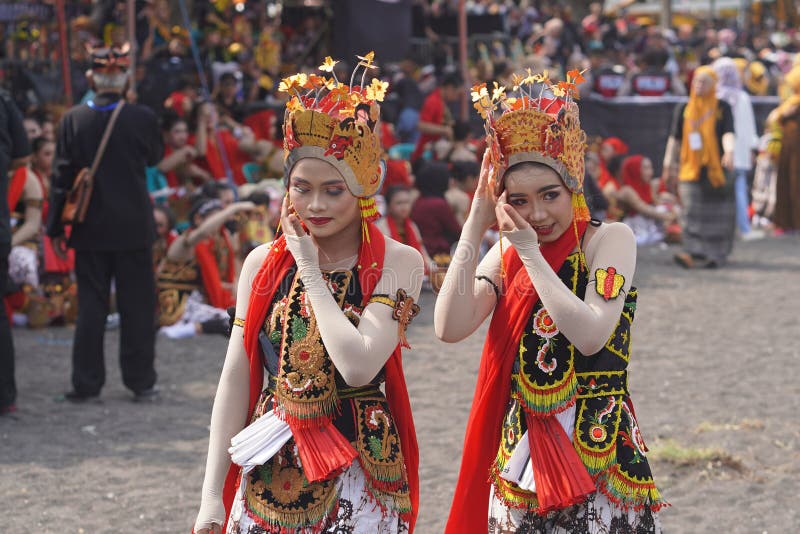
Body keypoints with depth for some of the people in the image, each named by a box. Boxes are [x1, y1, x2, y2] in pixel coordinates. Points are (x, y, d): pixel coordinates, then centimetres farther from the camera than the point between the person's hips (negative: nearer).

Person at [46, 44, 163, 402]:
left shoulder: (73, 120, -5)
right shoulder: (142, 118, -9)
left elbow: (62, 176, -3)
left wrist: (55, 227, 4)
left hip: (91, 229, 1)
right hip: (134, 227, -1)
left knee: (90, 306, 7)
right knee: (137, 305, 7)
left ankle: (86, 383, 9)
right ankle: (141, 382, 9)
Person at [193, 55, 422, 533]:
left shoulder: (396, 264, -7)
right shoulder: (264, 263, 2)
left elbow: (359, 366, -21)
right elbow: (236, 380, 3)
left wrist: (311, 272, -12)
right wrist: (213, 495, 0)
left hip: (357, 474, -2)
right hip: (271, 472, 3)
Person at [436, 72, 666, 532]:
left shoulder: (611, 239, -7)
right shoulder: (506, 254, 5)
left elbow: (591, 335, -21)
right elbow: (450, 329, -10)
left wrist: (532, 252, -17)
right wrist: (476, 224, -9)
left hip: (597, 449, -4)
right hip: (520, 454, 4)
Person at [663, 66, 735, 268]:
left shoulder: (722, 108, 4)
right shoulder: (684, 109, 10)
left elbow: (728, 133, -8)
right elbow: (675, 138, 12)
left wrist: (729, 151, -27)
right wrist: (669, 165, 7)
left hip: (715, 169, -1)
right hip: (690, 169, 1)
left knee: (716, 213, 3)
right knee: (692, 213, -10)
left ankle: (717, 254, 12)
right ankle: (694, 252, -18)